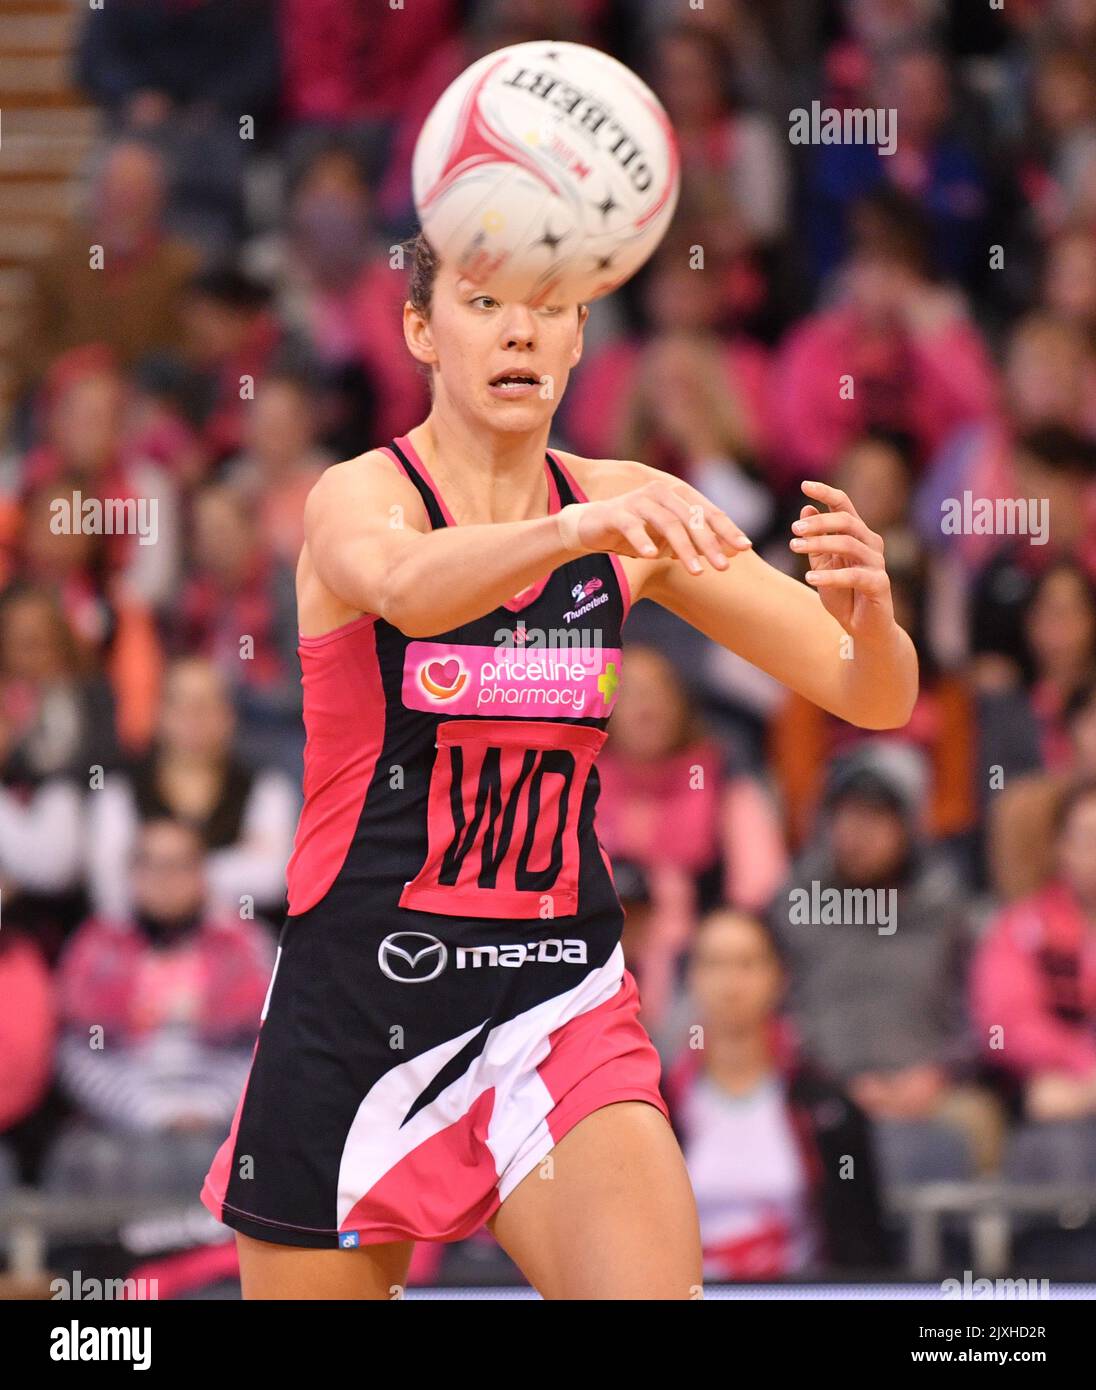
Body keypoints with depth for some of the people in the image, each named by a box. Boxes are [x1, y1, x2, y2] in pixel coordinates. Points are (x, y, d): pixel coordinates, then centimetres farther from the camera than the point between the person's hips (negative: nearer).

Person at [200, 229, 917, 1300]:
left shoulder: (630, 509, 3)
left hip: (559, 1010, 2)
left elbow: (873, 699, 1)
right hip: (357, 1010, -2)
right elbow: (403, 585, -35)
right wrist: (582, 528, -54)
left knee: (656, 1283, -24)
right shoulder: (359, 496, -9)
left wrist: (870, 617, -23)